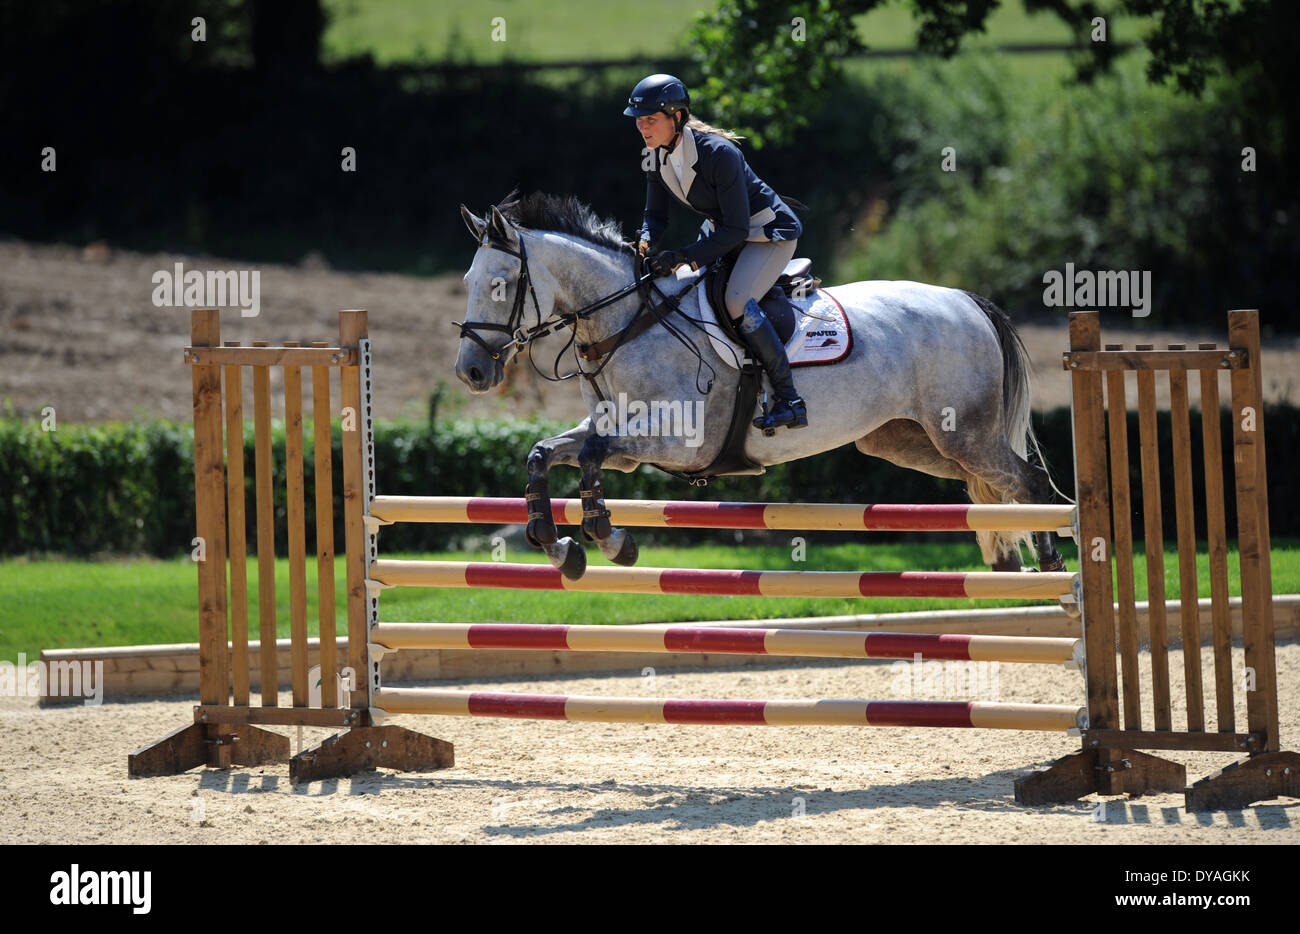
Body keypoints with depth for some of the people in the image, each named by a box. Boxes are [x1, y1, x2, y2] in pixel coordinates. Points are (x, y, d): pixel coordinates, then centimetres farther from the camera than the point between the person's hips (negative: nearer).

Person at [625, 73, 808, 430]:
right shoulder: (657, 156, -8)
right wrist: (647, 242, -19)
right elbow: (655, 214, 4)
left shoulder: (718, 153, -32)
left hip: (769, 232, -9)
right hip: (721, 229, 9)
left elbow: (736, 230, -30)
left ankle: (789, 401, -25)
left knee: (737, 301, -29)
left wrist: (682, 257, -34)